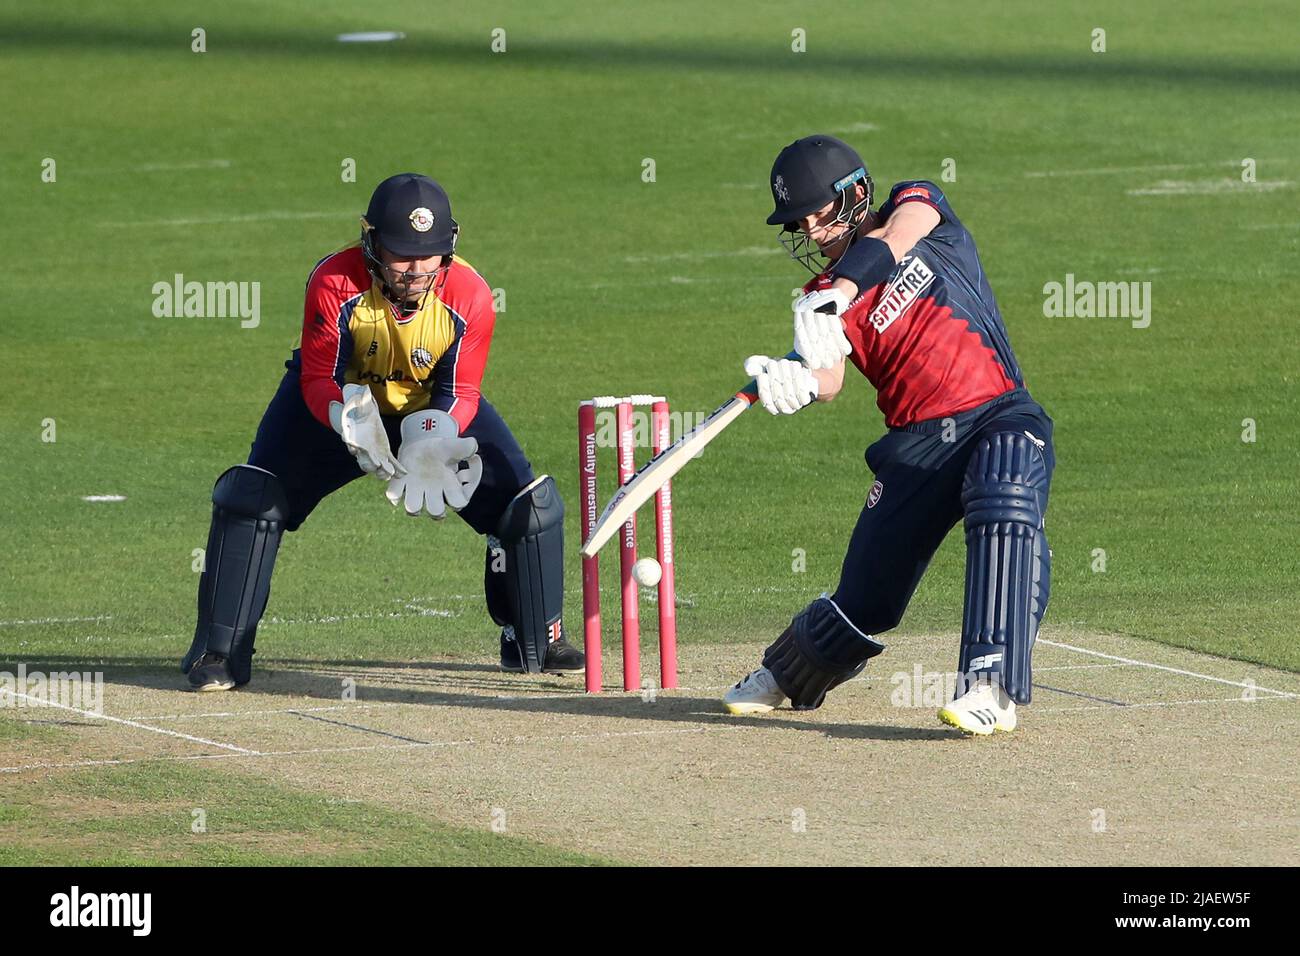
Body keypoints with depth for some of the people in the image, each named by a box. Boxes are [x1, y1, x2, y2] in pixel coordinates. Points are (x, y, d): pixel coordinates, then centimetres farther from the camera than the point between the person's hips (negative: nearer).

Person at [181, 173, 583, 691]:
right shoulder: (335, 284, -31)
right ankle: (219, 652, -7)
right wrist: (351, 419, -47)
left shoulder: (468, 296, -26)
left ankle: (535, 642, 13)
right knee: (250, 498, -18)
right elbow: (318, 380, -25)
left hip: (433, 410, 1)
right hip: (342, 402, -1)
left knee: (531, 504, -9)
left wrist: (432, 439, -40)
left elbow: (461, 392, -19)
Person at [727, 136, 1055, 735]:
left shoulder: (916, 204, 6)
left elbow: (892, 240, -20)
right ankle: (785, 675, 35)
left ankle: (992, 687, -40)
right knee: (865, 600, 4)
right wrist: (798, 383, -35)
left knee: (1006, 512, -35)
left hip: (1000, 419, -3)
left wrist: (836, 297, -35)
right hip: (915, 444, 3)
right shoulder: (822, 294, 9)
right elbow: (829, 381, -11)